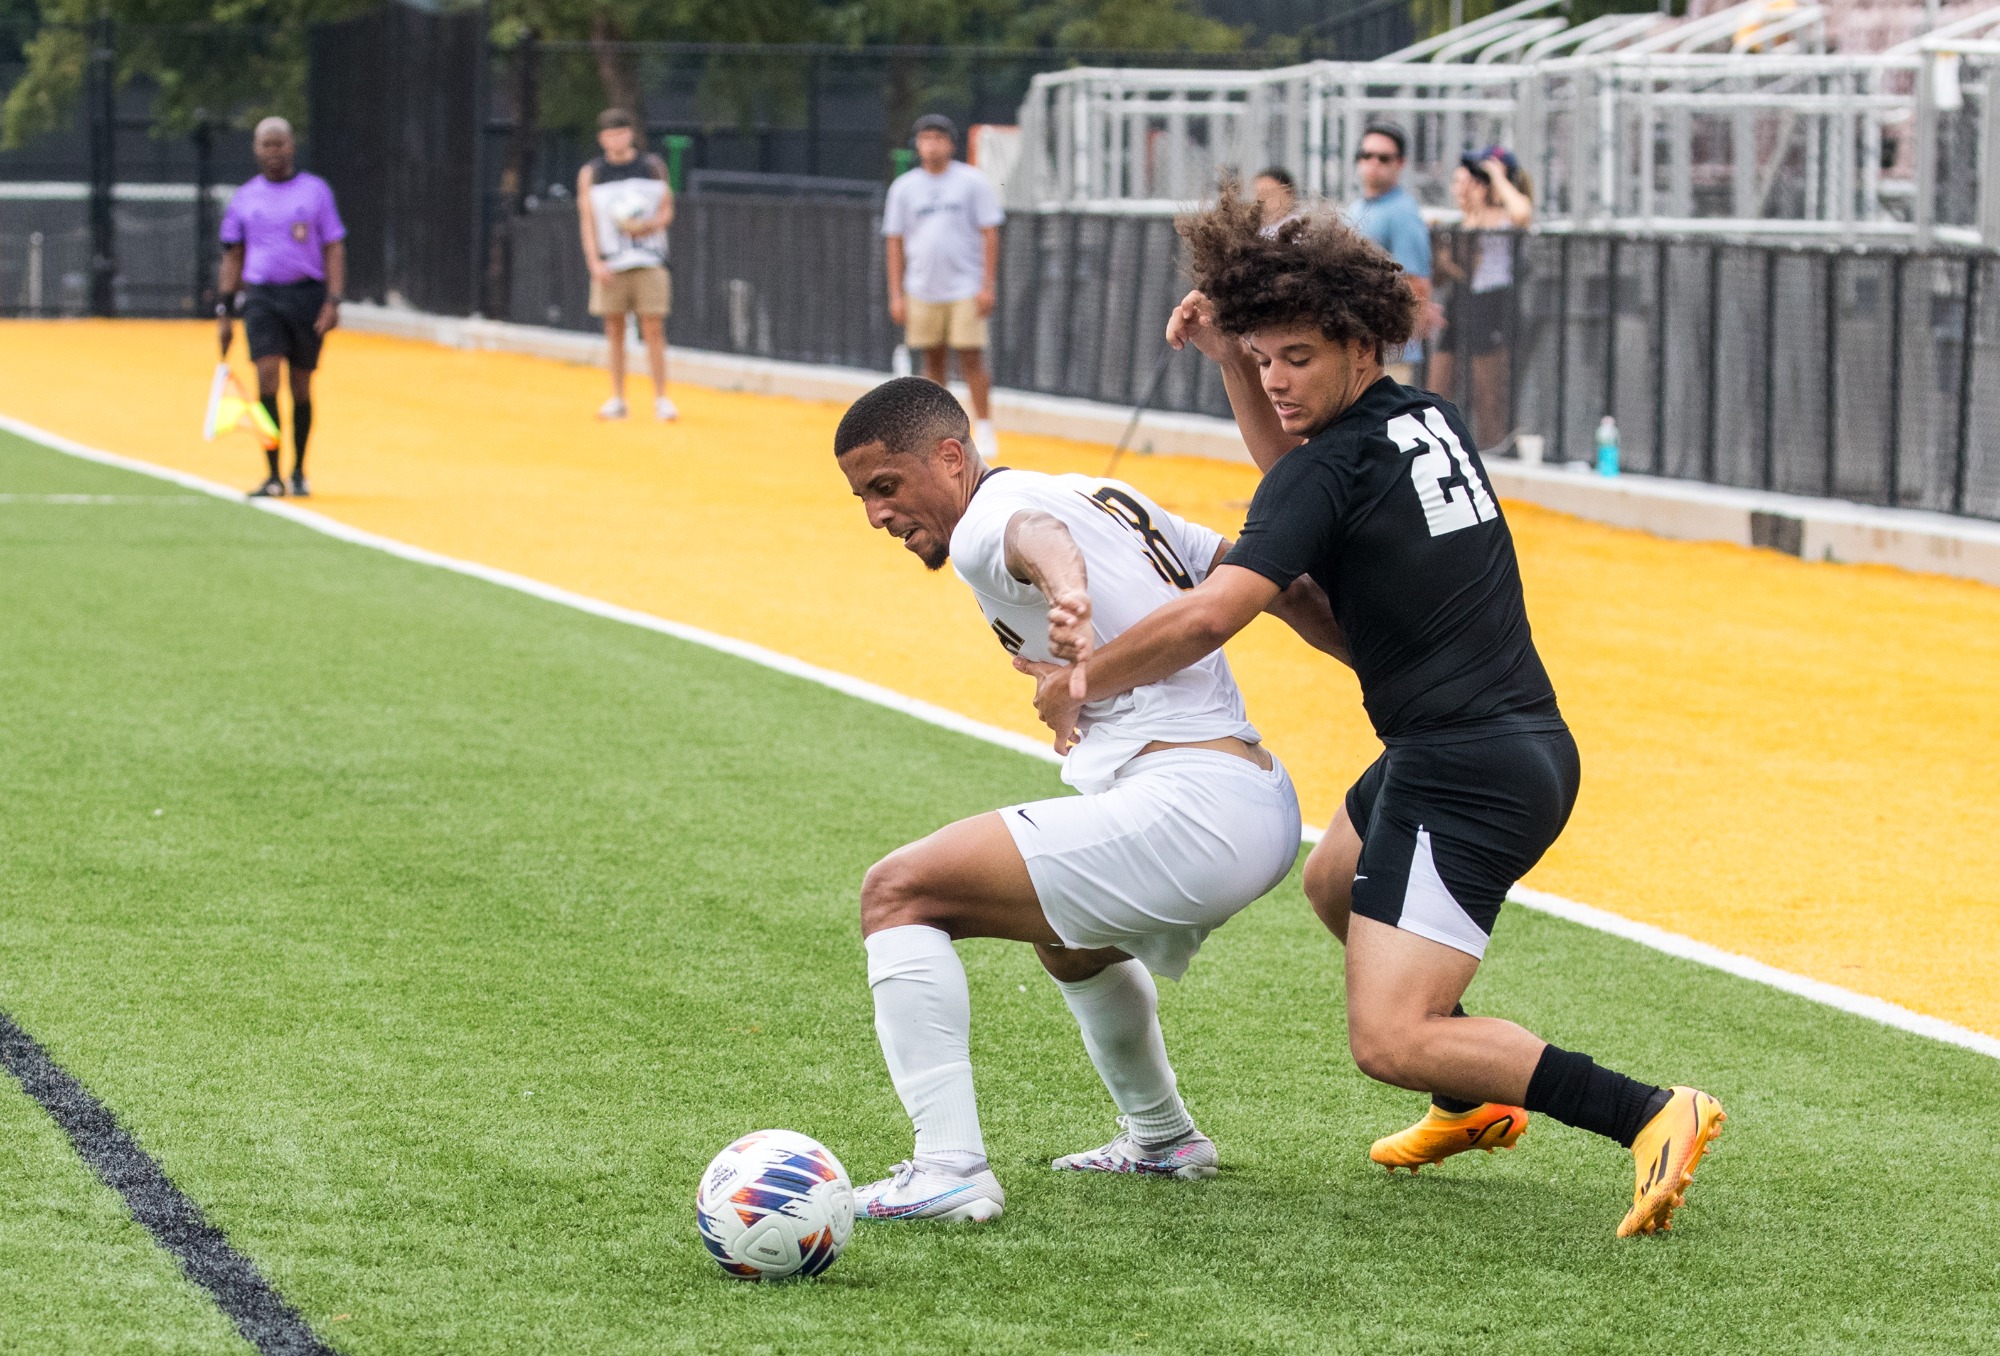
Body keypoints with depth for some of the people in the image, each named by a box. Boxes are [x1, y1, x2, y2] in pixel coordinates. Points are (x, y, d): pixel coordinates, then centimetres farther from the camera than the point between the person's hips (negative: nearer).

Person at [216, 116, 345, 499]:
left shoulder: (315, 191, 5)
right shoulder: (243, 198, 10)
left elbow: (334, 249, 3)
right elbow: (232, 256, 14)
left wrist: (333, 302, -8)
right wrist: (224, 312, 8)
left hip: (307, 294, 0)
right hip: (262, 296, 0)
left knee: (300, 385, 5)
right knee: (267, 377, -14)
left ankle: (299, 473, 19)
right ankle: (272, 477, -15)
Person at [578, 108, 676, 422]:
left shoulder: (652, 166, 7)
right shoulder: (590, 173, 6)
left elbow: (667, 211, 9)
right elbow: (587, 220, 3)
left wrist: (651, 225, -13)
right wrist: (595, 262, -8)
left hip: (649, 262, -1)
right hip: (610, 264, 1)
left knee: (653, 330, -5)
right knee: (614, 329, 2)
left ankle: (661, 399, 0)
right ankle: (617, 399, 8)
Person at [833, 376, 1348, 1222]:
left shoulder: (984, 524, -6)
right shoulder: (1106, 498, 21)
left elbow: (1034, 534, -33)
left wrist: (1065, 591, -56)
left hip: (1187, 806, -10)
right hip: (1268, 811, 10)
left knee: (898, 892, -11)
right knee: (1065, 925, 39)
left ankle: (949, 1169, -17)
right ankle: (1161, 1140, 52)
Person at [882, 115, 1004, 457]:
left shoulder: (973, 182, -1)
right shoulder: (904, 187, 7)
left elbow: (990, 234, -2)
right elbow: (895, 242, 9)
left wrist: (988, 286, -8)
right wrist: (896, 295, 4)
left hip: (966, 289, -3)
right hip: (922, 293, 3)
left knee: (971, 358, -7)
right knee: (932, 361, 6)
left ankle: (984, 429, 0)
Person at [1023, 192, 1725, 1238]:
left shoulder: (1333, 472, -16)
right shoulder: (1429, 419, 10)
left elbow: (1208, 616, -26)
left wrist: (1085, 677, -11)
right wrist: (1226, 355, 17)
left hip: (1465, 776, -10)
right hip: (1532, 748, 10)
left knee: (1390, 1042, -15)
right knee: (1335, 884, 34)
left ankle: (1647, 1115, -23)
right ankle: (1475, 1102, 41)